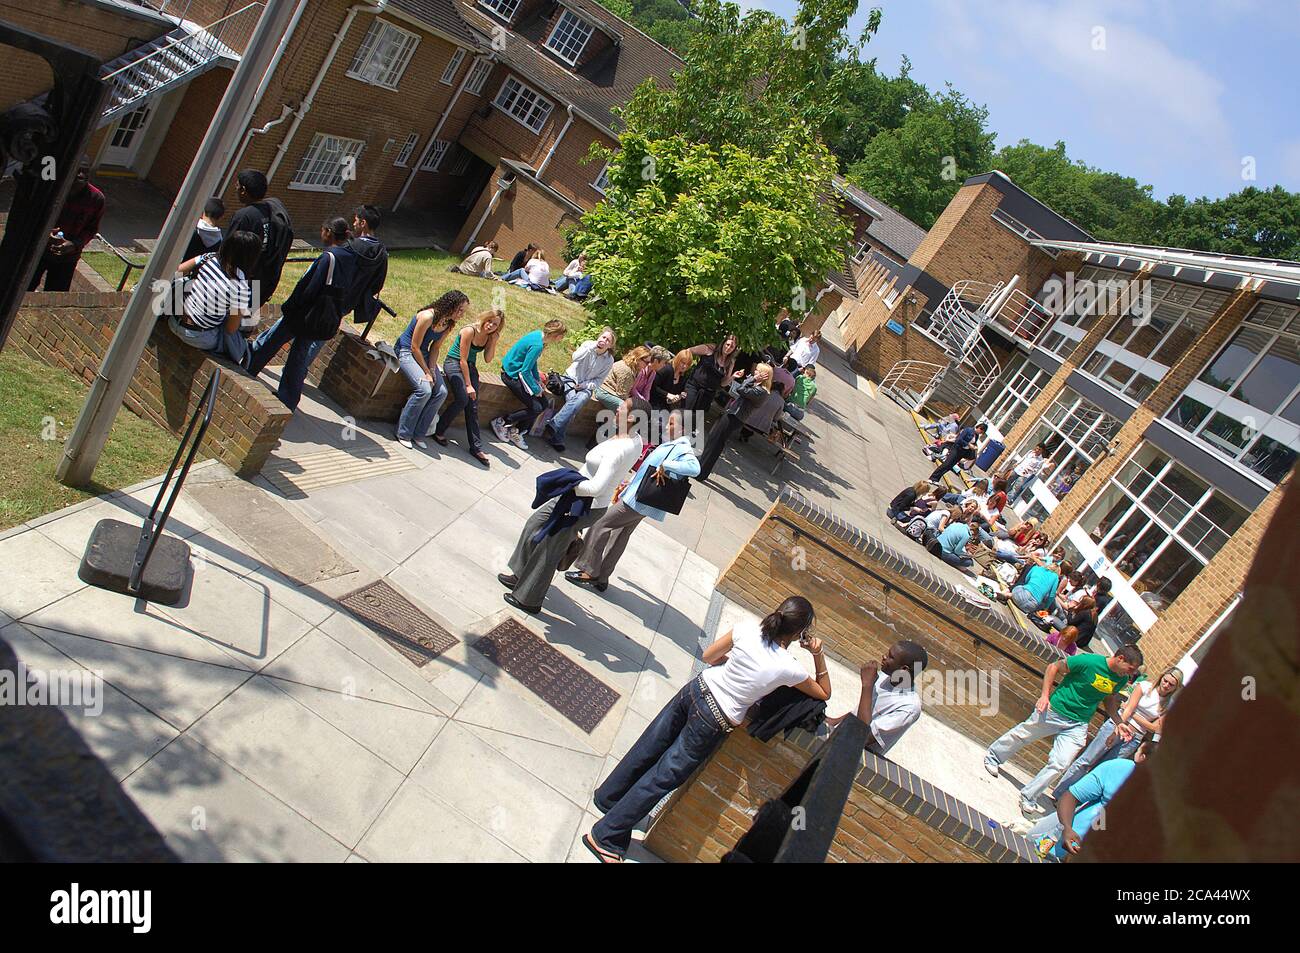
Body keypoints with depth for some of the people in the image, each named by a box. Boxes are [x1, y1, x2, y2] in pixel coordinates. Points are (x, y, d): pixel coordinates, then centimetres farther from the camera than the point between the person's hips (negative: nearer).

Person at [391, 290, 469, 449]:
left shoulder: (449, 324, -1)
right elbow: (415, 347, -20)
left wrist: (432, 368, -10)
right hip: (406, 351, -8)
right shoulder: (428, 317, -25)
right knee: (424, 389, -27)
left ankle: (418, 434, -1)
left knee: (441, 392, -10)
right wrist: (426, 372, -18)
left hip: (423, 354, 8)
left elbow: (435, 348, 5)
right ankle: (403, 434, -13)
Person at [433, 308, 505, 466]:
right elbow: (463, 359, -19)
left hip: (470, 367, 6)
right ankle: (438, 431, -6)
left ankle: (476, 448, -2)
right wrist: (468, 385, -19)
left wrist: (493, 341, -14)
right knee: (462, 399, -25)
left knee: (473, 407, -2)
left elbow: (488, 359, -4)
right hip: (454, 363, -6)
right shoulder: (470, 331, -20)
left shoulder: (489, 337, -1)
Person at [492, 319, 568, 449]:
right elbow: (525, 372, -25)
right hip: (512, 375, -10)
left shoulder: (538, 334, 0)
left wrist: (538, 379, 9)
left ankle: (516, 432, 15)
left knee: (543, 404, 6)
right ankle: (500, 422, 4)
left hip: (518, 371, 10)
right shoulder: (537, 345, -29)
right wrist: (536, 389, -14)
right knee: (535, 408, -9)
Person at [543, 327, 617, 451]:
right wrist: (593, 346, -27)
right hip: (571, 379, -1)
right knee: (572, 398, -32)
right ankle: (558, 438, -36)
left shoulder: (609, 360, -1)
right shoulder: (588, 345, -4)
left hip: (586, 386, 1)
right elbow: (575, 358, -21)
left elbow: (599, 380, 1)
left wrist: (584, 385, -14)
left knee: (579, 401, -32)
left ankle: (552, 426, -39)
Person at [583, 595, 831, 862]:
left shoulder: (746, 629, -10)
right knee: (661, 778, 6)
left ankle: (607, 797, 42)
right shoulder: (790, 668, -17)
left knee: (646, 749, 21)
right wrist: (819, 654, 1)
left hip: (695, 690, 4)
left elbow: (708, 656, 5)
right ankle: (605, 837, 13)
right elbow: (824, 693, 3)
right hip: (713, 722, -4)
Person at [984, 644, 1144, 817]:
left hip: (1078, 726, 4)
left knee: (1058, 765, -3)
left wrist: (1119, 722, 1)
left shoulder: (1121, 679, -4)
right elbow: (1054, 667, -13)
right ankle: (992, 756, 39)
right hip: (1054, 710, -4)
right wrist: (1045, 695, -18)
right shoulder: (1089, 661, -23)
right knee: (1020, 735, 13)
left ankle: (1028, 798, 13)